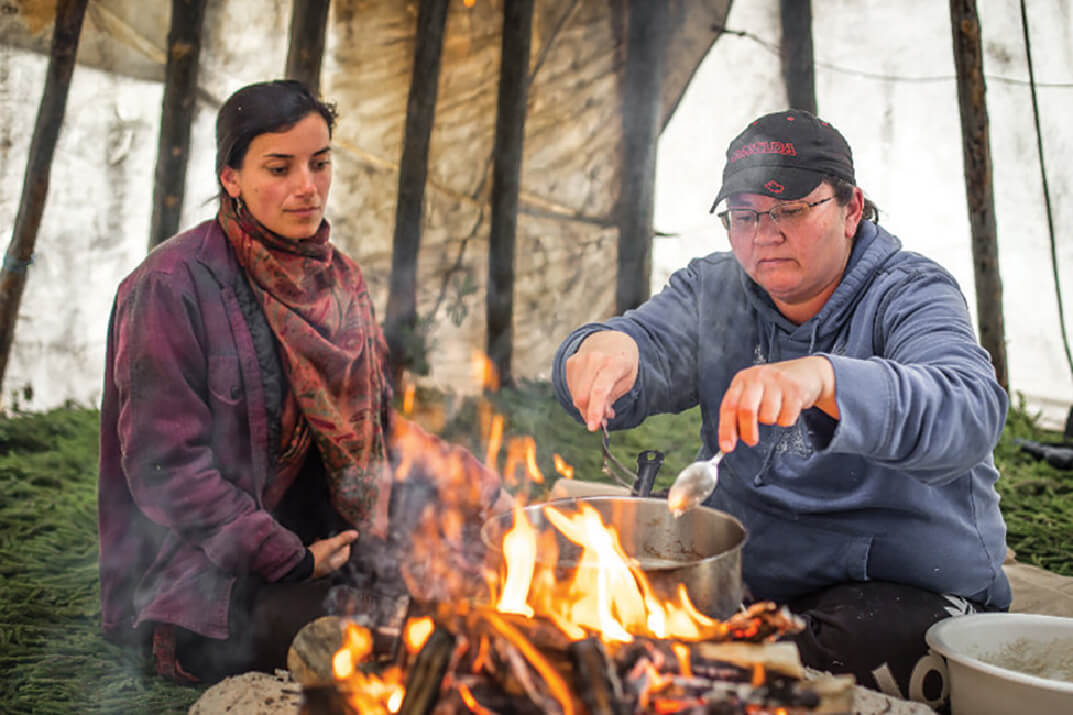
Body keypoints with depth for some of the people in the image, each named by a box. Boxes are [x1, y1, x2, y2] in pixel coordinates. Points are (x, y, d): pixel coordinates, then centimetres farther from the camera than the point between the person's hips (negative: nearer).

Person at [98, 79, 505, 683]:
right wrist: (292, 560, -16)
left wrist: (470, 485, -5)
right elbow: (165, 463, -13)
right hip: (205, 579, -6)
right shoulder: (172, 285, -10)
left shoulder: (338, 280, 11)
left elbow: (370, 421, 14)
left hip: (321, 544, 7)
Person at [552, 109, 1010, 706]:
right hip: (740, 577, 4)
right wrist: (605, 350, -35)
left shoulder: (913, 293, -8)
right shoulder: (711, 290, 8)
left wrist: (822, 379, -46)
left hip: (905, 588, -3)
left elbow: (971, 413, -27)